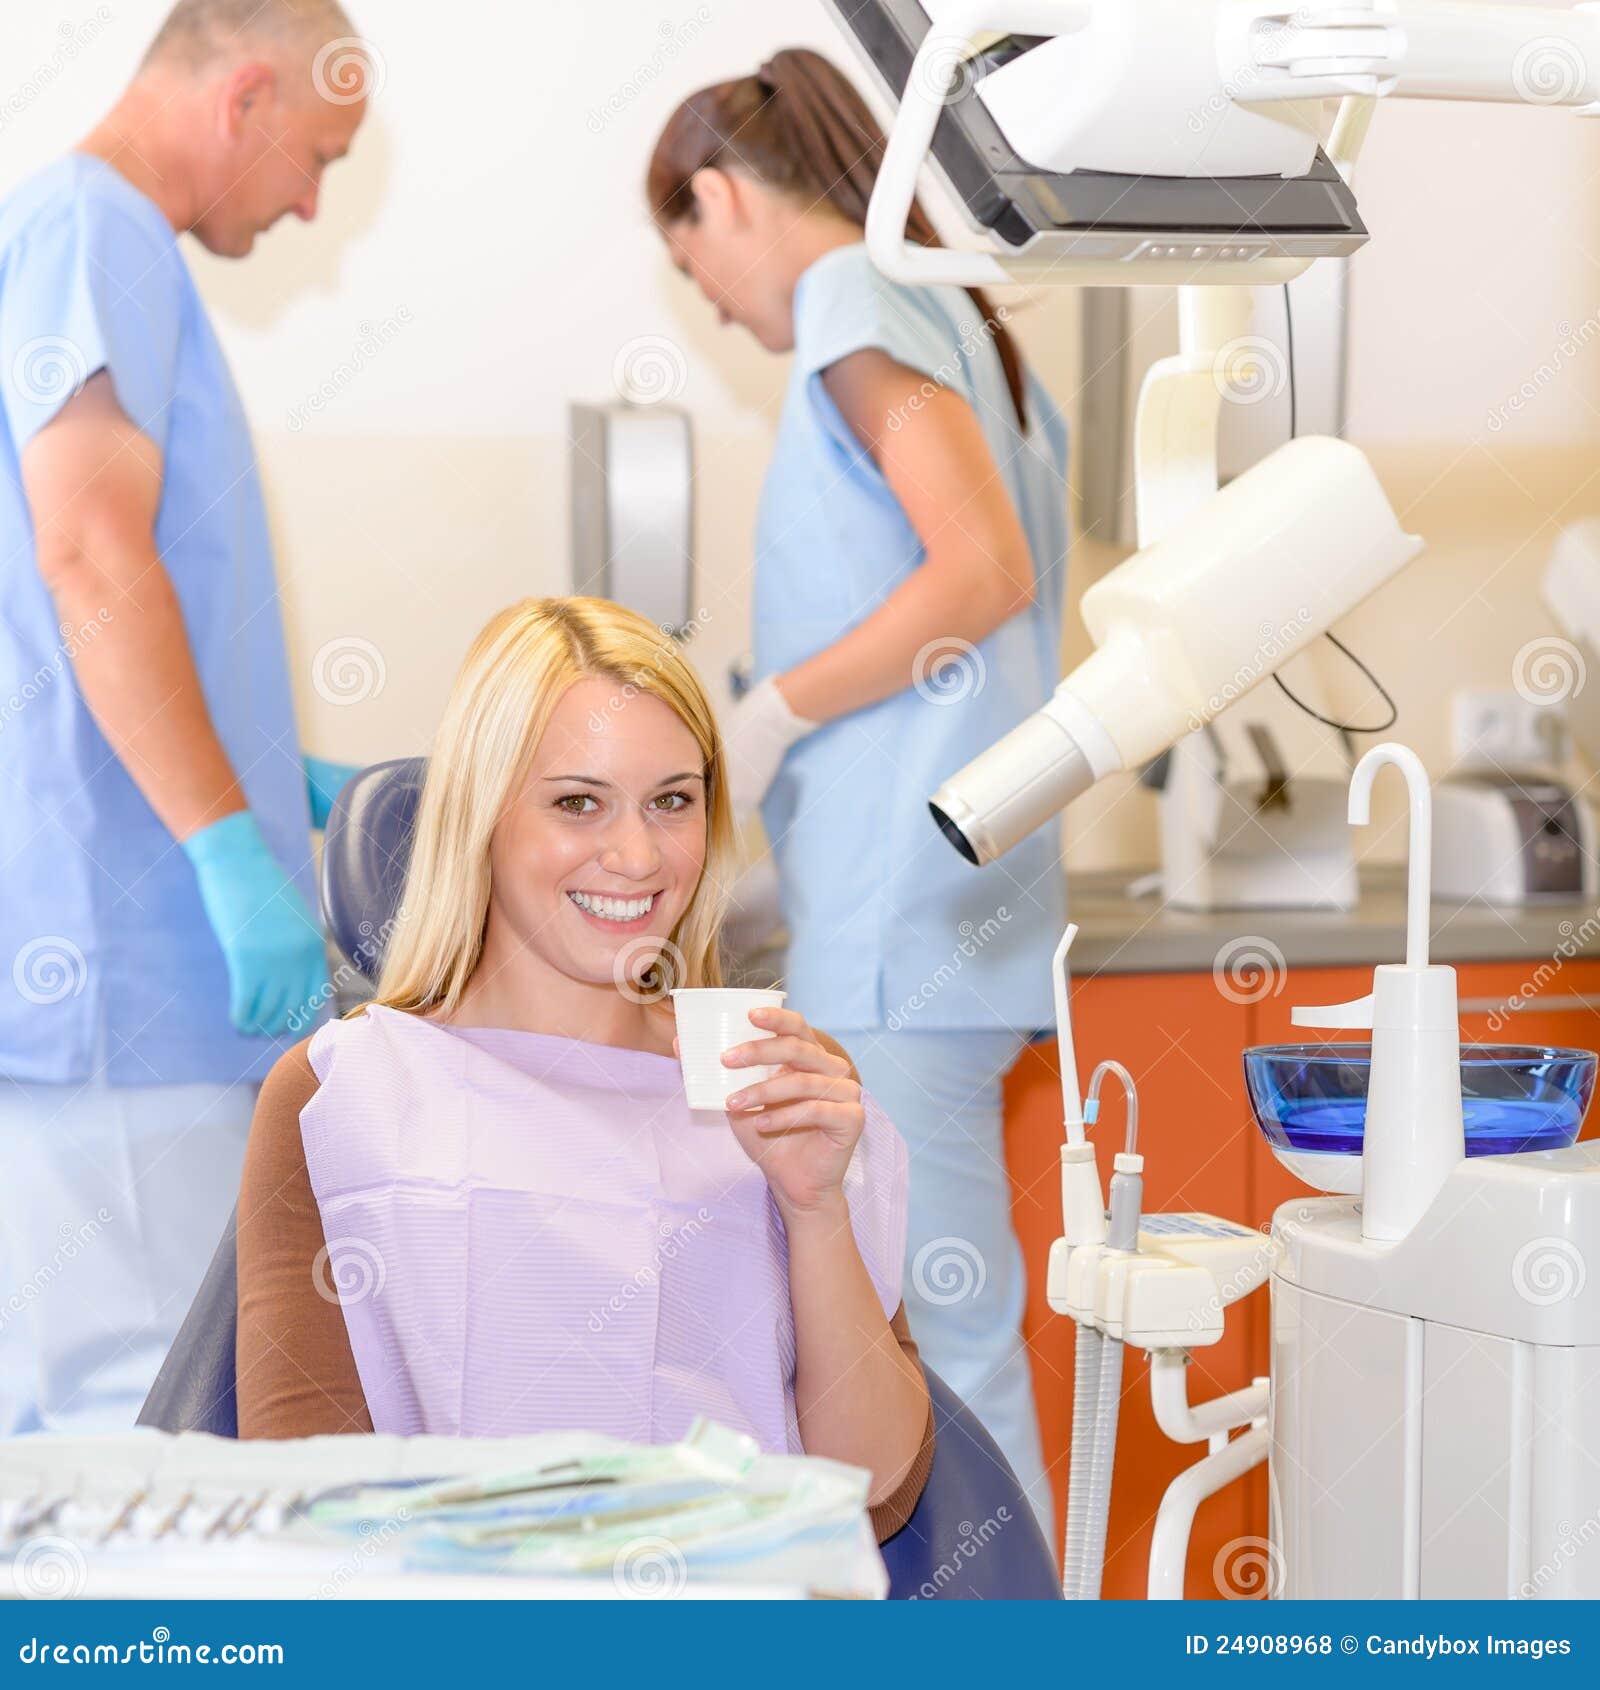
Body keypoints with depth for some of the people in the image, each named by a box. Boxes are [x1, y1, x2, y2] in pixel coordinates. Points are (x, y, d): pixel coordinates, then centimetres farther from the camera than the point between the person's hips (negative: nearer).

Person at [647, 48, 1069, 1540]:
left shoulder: (855, 294, -6)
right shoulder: (952, 321, 22)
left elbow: (985, 570, -18)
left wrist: (767, 719, -10)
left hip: (906, 910, -10)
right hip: (907, 908, 10)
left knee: (944, 1322, -7)